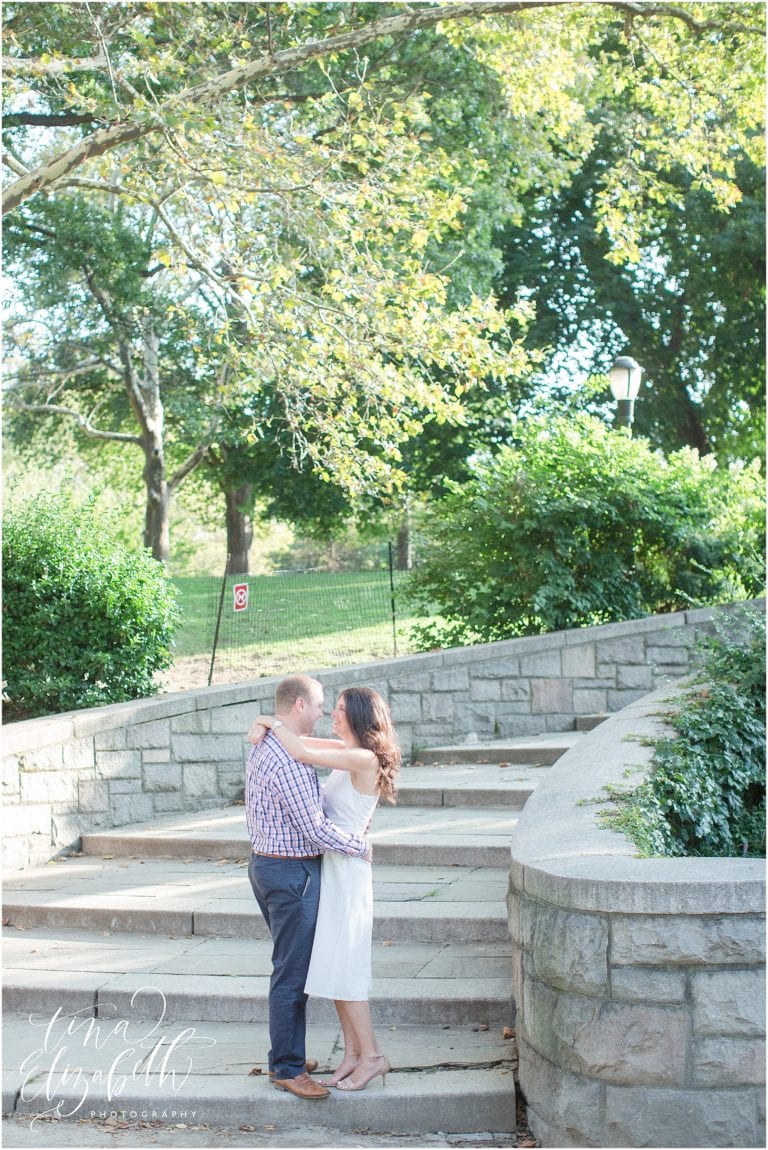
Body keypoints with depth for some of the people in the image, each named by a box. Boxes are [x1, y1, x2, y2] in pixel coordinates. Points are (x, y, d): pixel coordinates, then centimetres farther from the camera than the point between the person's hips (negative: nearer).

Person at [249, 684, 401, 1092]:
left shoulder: (364, 759, -18)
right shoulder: (347, 752, 9)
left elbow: (301, 753, -26)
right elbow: (300, 742, 16)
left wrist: (272, 722, -11)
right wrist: (265, 726, -4)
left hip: (345, 870, -9)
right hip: (329, 865, 9)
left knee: (341, 966, -4)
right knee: (334, 965, 12)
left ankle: (371, 1055, 6)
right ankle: (353, 1052, 19)